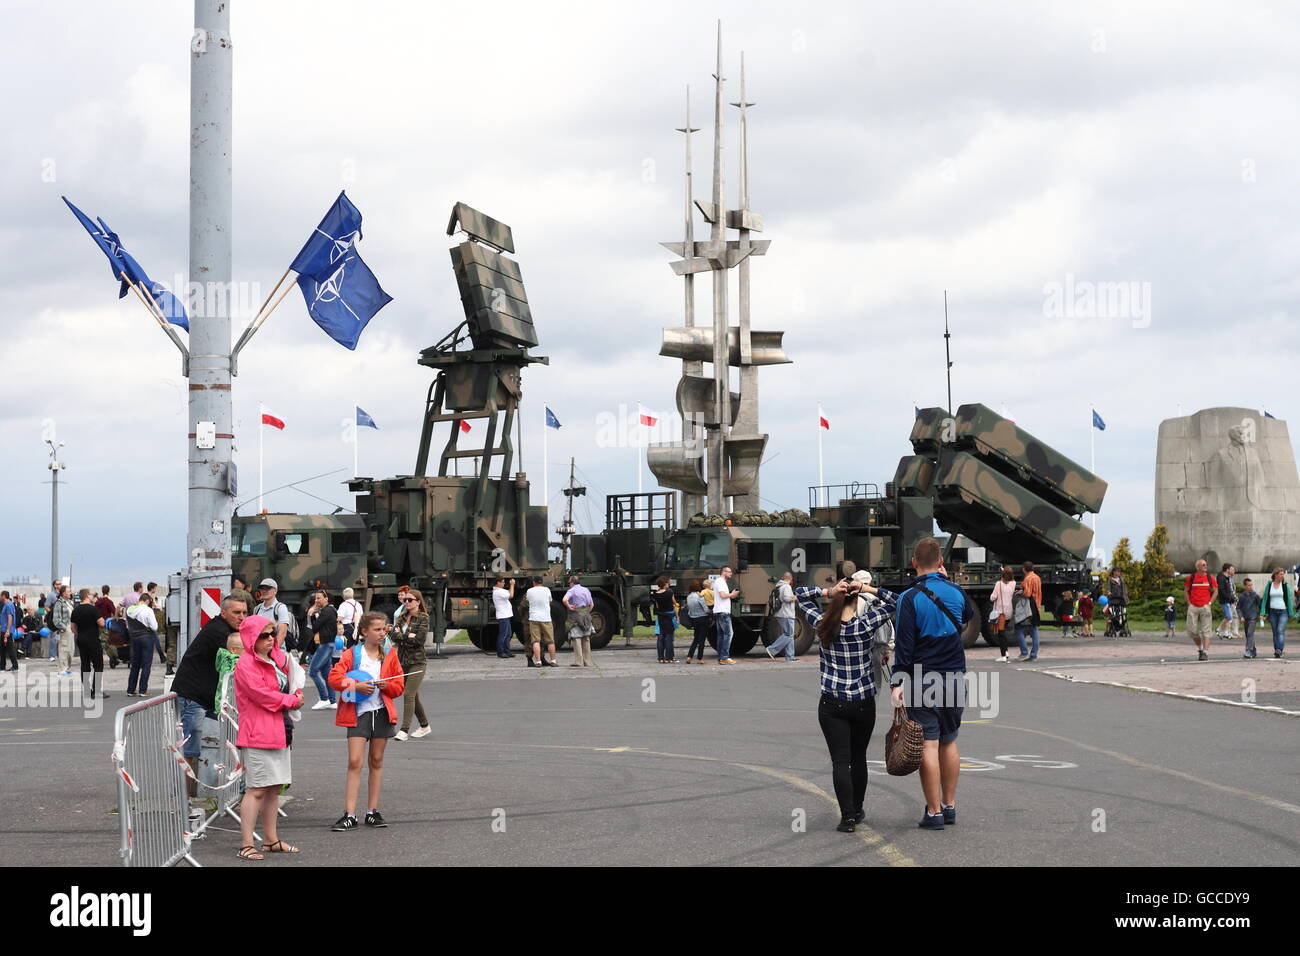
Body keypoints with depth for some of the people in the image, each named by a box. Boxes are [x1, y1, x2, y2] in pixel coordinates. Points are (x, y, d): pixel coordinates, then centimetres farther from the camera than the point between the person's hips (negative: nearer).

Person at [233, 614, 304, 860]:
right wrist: (293, 701, -7)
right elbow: (263, 695, -19)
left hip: (277, 732, 9)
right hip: (257, 734, -9)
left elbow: (287, 681, 32)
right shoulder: (245, 664, -13)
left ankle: (271, 840, 24)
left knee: (274, 787, 14)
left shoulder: (276, 658, 15)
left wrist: (296, 695, 12)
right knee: (257, 789, -10)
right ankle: (246, 846, -7)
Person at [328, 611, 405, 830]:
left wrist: (386, 685, -11)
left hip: (382, 713, 4)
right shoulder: (352, 654, -1)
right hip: (359, 713, -4)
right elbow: (334, 676, -10)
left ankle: (373, 812, 17)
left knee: (377, 762, 9)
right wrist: (355, 685, -22)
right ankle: (350, 815, -11)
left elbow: (399, 687, 10)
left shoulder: (390, 655, 9)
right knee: (354, 762, -10)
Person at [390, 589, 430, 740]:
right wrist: (408, 636, -14)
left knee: (409, 694, -13)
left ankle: (404, 730, -14)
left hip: (417, 661, -7)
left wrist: (401, 636, -8)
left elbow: (420, 639, -16)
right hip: (403, 661, 7)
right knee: (413, 695, 14)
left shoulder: (423, 618, -6)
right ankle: (424, 726, 27)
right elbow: (393, 635, -2)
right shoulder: (402, 617, 11)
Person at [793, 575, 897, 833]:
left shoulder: (822, 625, -6)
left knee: (840, 760, -3)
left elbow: (799, 594, 7)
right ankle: (858, 811, 29)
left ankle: (848, 816, -13)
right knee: (858, 757, 17)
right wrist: (868, 589, -8)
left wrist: (828, 591, -7)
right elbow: (894, 601, 3)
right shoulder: (866, 625, -8)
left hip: (832, 704, -1)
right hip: (864, 703, 1)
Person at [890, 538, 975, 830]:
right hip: (955, 679, 5)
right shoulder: (956, 592, 3)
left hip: (923, 680, -5)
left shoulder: (910, 598, -11)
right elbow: (970, 614, 26)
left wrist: (899, 681, -12)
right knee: (949, 741, 15)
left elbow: (904, 643, -14)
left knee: (928, 745, -4)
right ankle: (950, 806, 20)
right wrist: (946, 579, 26)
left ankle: (934, 812, -4)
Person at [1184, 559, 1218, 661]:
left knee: (1205, 631, -4)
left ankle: (1205, 653, -4)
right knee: (1192, 631, 0)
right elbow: (1185, 591, 12)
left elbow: (1215, 591, 10)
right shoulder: (1190, 578, 4)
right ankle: (1200, 647, 23)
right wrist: (1189, 603, 3)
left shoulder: (1210, 578, 4)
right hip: (1193, 607, 1)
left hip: (1205, 607, -1)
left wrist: (1209, 603, 0)